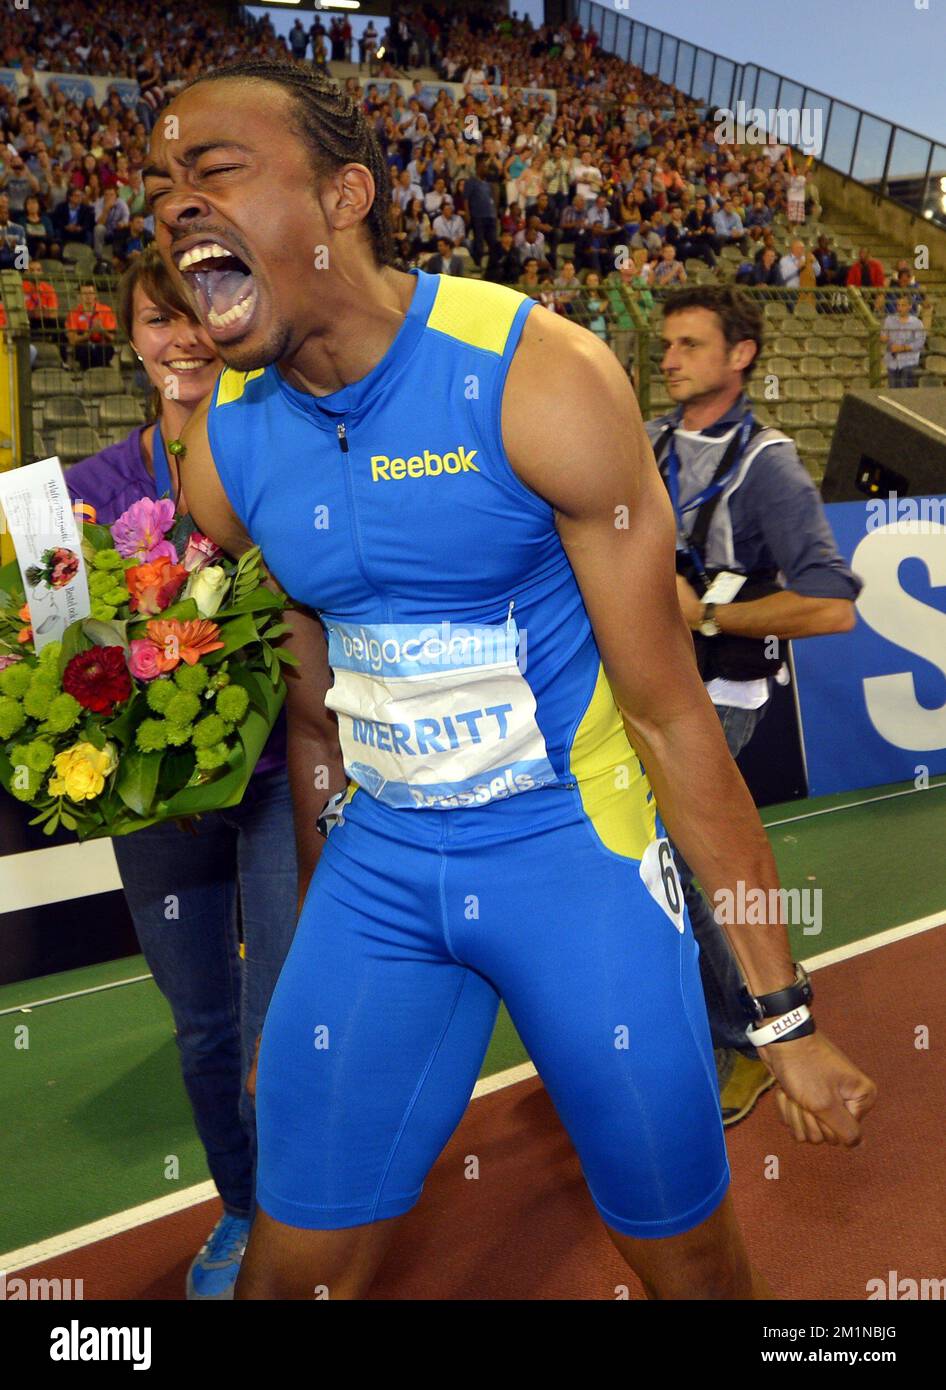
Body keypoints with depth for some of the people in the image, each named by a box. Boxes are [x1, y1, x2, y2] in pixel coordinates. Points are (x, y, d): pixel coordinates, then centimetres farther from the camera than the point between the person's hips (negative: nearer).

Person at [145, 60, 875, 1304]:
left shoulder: (537, 375, -17)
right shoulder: (224, 449, -2)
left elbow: (670, 710, -14)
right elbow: (315, 716, 10)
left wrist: (784, 1013, -9)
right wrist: (304, 963, 19)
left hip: (577, 840, -3)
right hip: (376, 862, 4)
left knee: (689, 1256, 11)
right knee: (296, 1259, 10)